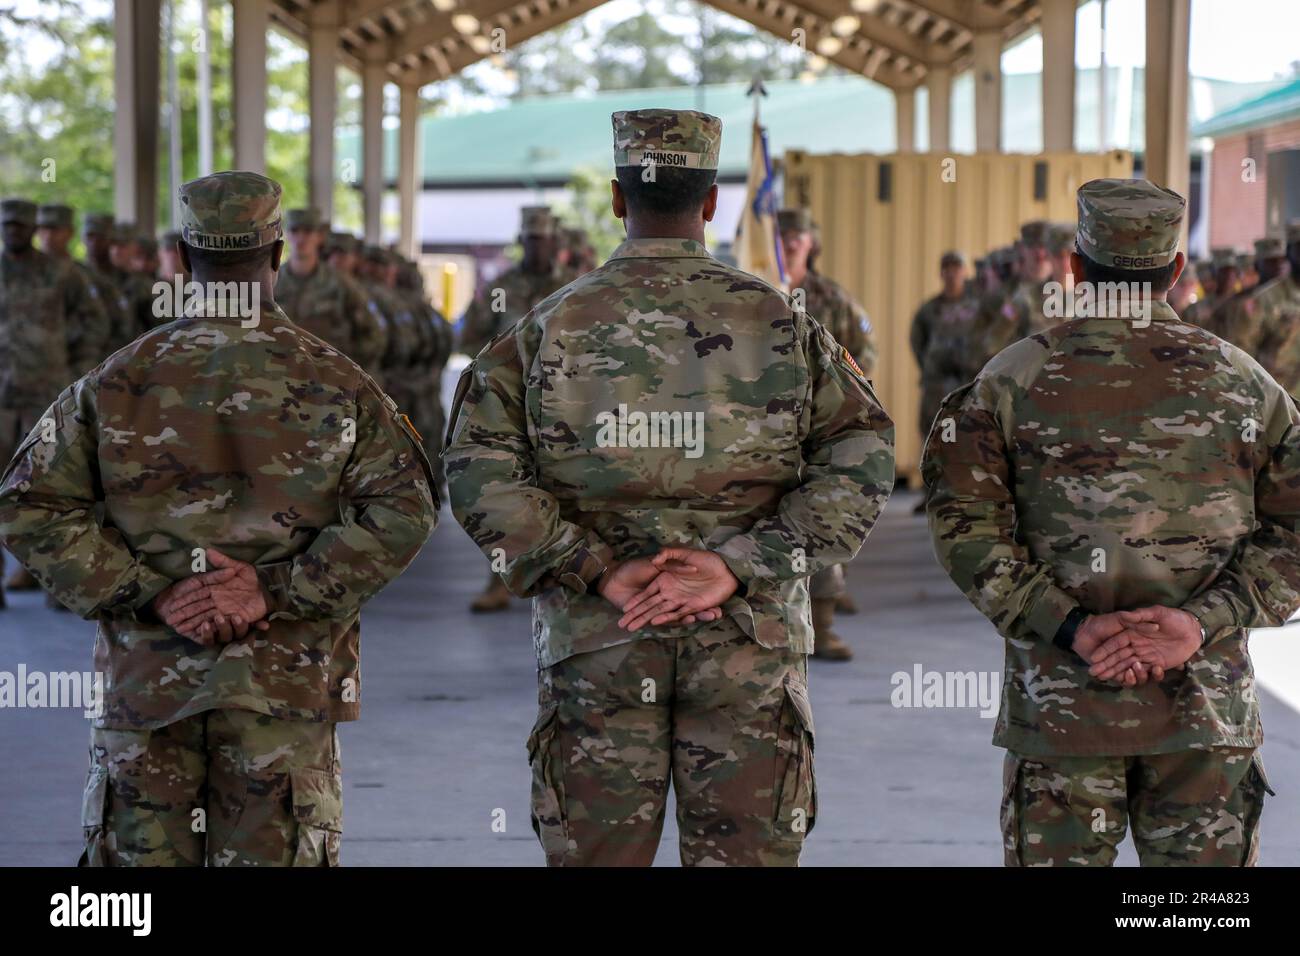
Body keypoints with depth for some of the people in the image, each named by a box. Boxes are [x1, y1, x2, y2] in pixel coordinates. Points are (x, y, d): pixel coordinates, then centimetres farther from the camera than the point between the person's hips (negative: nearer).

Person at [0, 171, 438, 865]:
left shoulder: (118, 381, 1)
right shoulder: (334, 383, -2)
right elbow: (402, 511, -9)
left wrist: (149, 591, -7)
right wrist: (277, 590, -12)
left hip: (146, 674, 1)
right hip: (287, 678, -1)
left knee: (139, 852, 11)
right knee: (272, 854, 6)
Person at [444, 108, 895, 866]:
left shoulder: (551, 328, 1)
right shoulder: (779, 323, 1)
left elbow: (479, 470, -10)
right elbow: (862, 462, -7)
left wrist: (600, 573, -11)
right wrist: (737, 565, -13)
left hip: (598, 641, 0)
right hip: (750, 647, 0)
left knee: (595, 850, 8)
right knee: (745, 852, 6)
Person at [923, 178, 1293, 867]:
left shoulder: (1011, 382, 2)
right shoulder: (1244, 382, 6)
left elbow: (965, 526, -7)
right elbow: (1293, 528, -1)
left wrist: (1071, 627, -12)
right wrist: (1201, 621, -10)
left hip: (1060, 702, -1)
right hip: (1208, 707, 1)